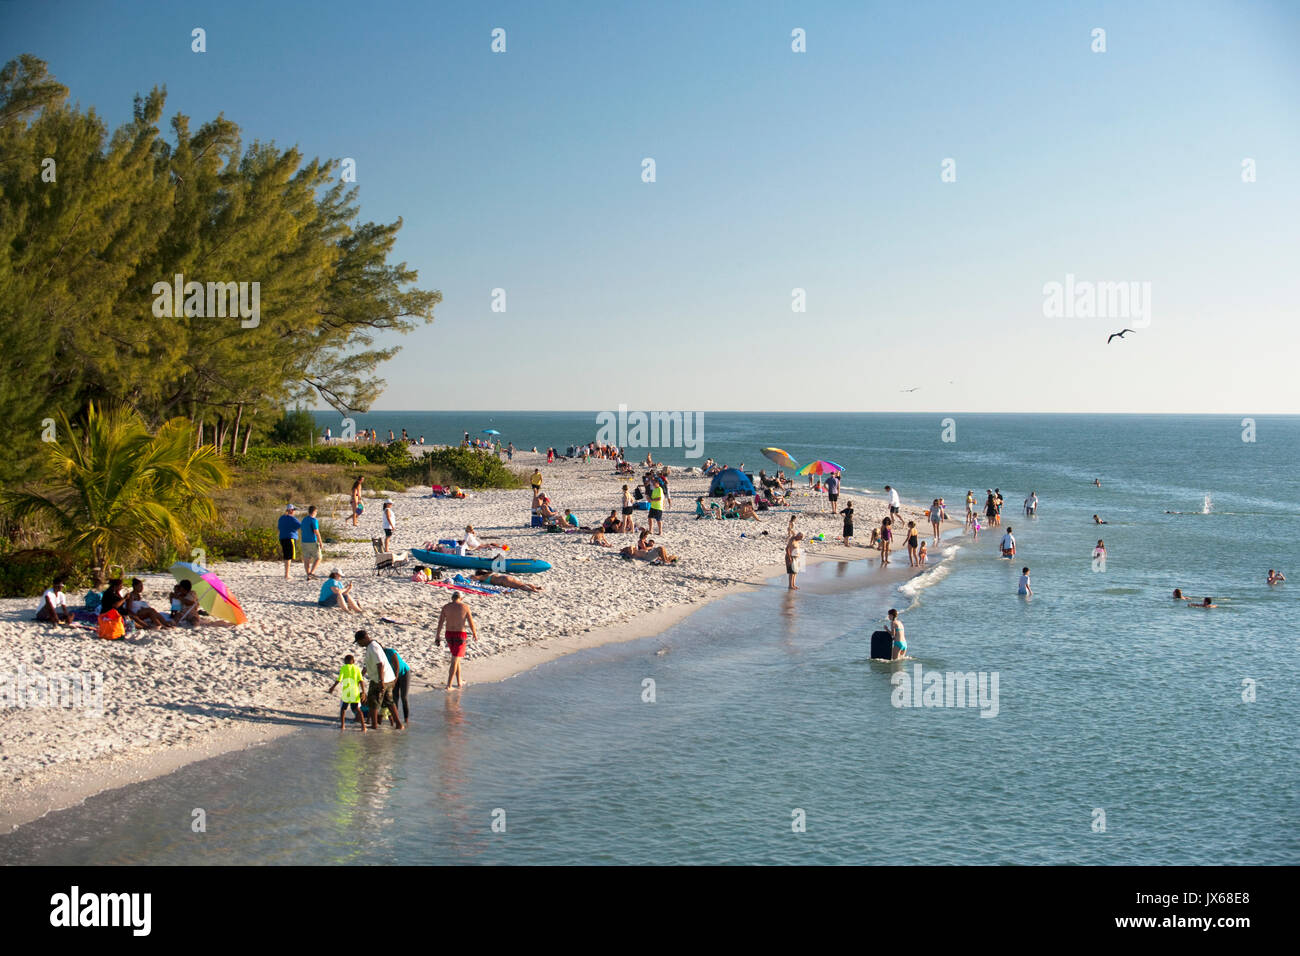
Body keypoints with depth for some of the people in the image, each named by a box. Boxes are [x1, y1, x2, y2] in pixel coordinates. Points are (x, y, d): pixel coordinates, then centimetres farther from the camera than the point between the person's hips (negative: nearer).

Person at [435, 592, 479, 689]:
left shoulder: (446, 607, 1)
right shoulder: (465, 607, -6)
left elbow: (440, 622, -4)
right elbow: (471, 623, -3)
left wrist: (437, 636, -2)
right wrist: (475, 634, 12)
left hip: (449, 634, 4)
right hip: (460, 635, -4)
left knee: (456, 658, 22)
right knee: (455, 660, -2)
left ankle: (459, 682, 30)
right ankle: (448, 685, -8)